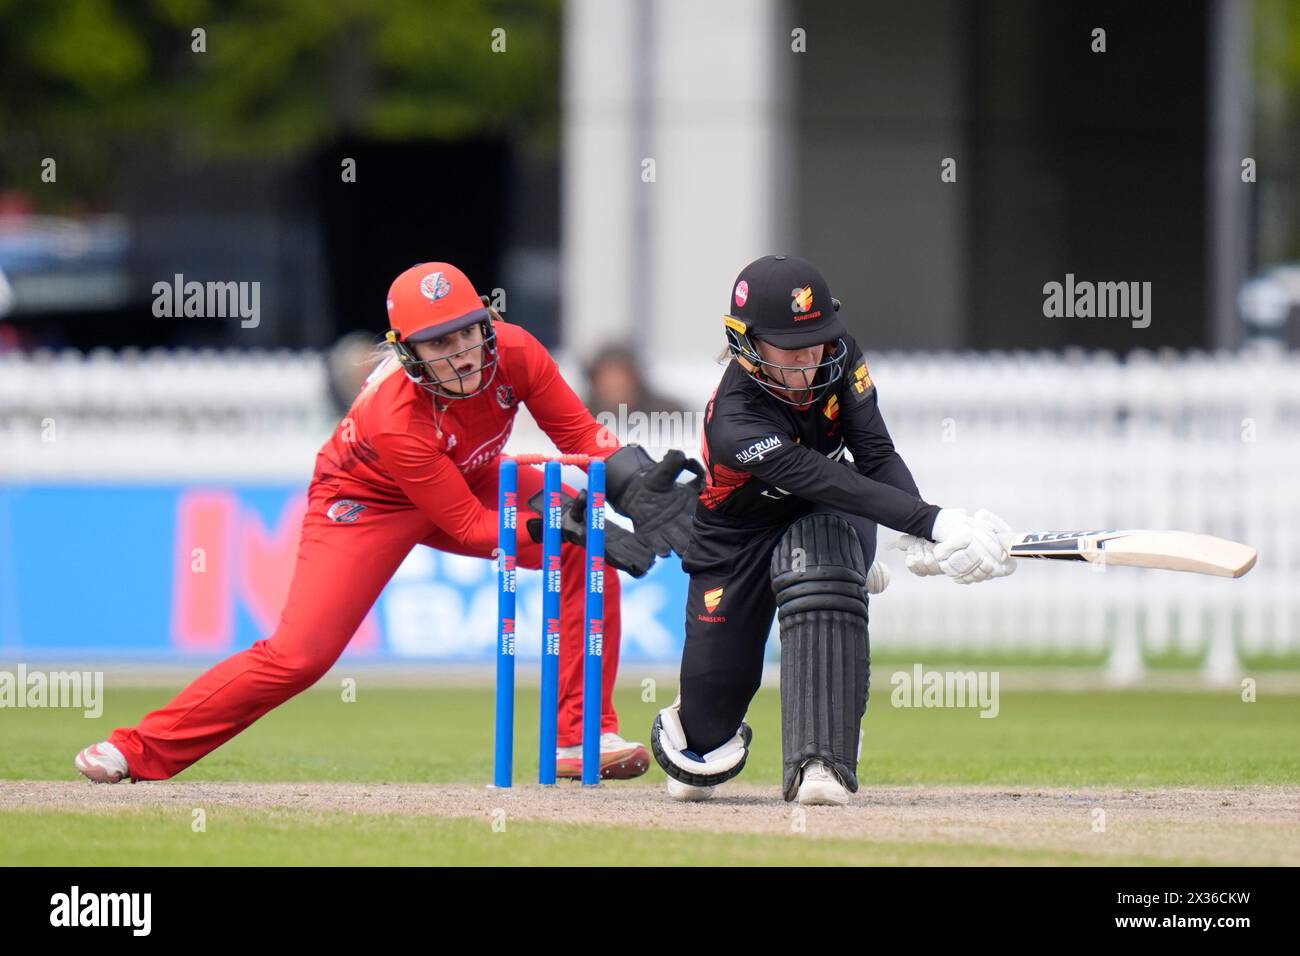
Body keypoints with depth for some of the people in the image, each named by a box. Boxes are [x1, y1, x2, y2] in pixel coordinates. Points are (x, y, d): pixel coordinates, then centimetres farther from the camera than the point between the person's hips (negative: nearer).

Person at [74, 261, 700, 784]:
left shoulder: (513, 353, -26)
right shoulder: (397, 417, -39)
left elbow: (581, 436, -15)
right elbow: (467, 526, -33)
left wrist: (632, 481, -33)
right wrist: (556, 522, -43)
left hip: (469, 478, 6)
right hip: (365, 502, -6)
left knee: (588, 551, -15)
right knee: (297, 655, -16)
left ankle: (581, 738, -9)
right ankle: (144, 750, -2)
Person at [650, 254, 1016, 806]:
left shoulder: (839, 359, -18)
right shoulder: (735, 423, -35)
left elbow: (876, 455, -18)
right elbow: (828, 483, -44)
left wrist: (920, 537, -37)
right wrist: (933, 521, -55)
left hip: (827, 524, 3)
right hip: (737, 546, -3)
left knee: (815, 571, -38)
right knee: (707, 749, -5)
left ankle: (821, 762, -36)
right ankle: (690, 735, 37)